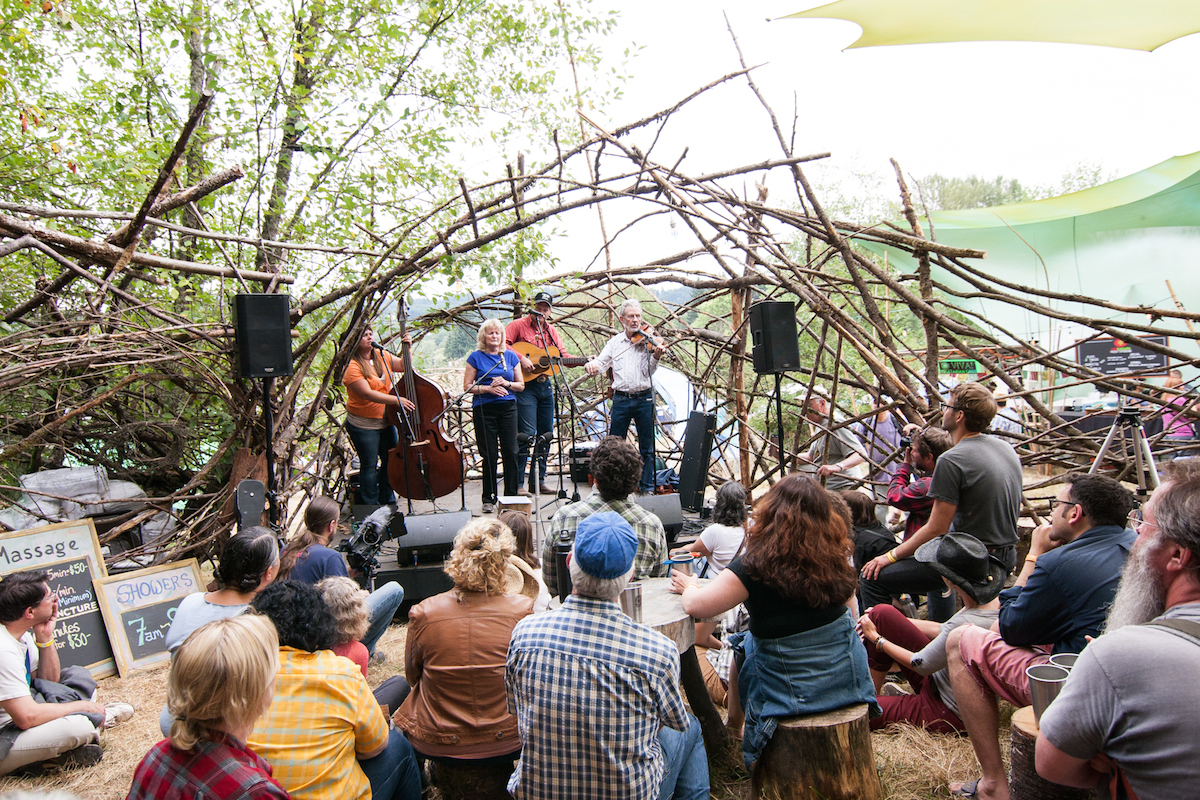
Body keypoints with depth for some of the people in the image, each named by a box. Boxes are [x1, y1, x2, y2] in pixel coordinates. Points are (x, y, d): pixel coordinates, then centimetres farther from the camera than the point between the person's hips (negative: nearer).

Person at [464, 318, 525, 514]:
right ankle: (488, 498, 9)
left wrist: (506, 383, -8)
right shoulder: (476, 357, 3)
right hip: (484, 409, -2)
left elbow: (521, 386, 12)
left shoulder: (511, 356, 11)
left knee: (510, 452, -2)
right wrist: (488, 388, -13)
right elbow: (467, 386, 1)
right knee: (489, 455, -1)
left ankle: (511, 496, 10)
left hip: (508, 407, 2)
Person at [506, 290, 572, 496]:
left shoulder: (552, 331, 17)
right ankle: (517, 484, -5)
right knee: (527, 434, -12)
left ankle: (538, 480, 20)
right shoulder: (519, 325, -2)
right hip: (525, 386, -7)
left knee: (546, 434, 9)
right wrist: (521, 358, -22)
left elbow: (564, 356, 15)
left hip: (545, 385, 7)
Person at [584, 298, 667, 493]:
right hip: (621, 399, 1)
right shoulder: (615, 342, 10)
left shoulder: (647, 340, 2)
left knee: (647, 447, 5)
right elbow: (601, 362, 4)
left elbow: (649, 371, -7)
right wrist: (591, 365, -19)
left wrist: (655, 357, -28)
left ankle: (647, 486, 17)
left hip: (644, 398, -1)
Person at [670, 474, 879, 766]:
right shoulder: (835, 556, -7)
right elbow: (848, 611, 8)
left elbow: (696, 605, -19)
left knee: (742, 645, 23)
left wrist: (689, 586, 3)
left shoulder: (757, 565, -22)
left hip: (793, 691, -4)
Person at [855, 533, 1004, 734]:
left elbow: (921, 665, -19)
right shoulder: (998, 601, -9)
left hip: (947, 714, -9)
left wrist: (876, 637, -6)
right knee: (882, 613, 0)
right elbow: (942, 631, 7)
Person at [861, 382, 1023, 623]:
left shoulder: (952, 461, -20)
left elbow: (936, 530, -19)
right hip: (1006, 557, 9)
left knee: (873, 577, -8)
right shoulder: (1007, 449, 5)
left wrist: (891, 556, -8)